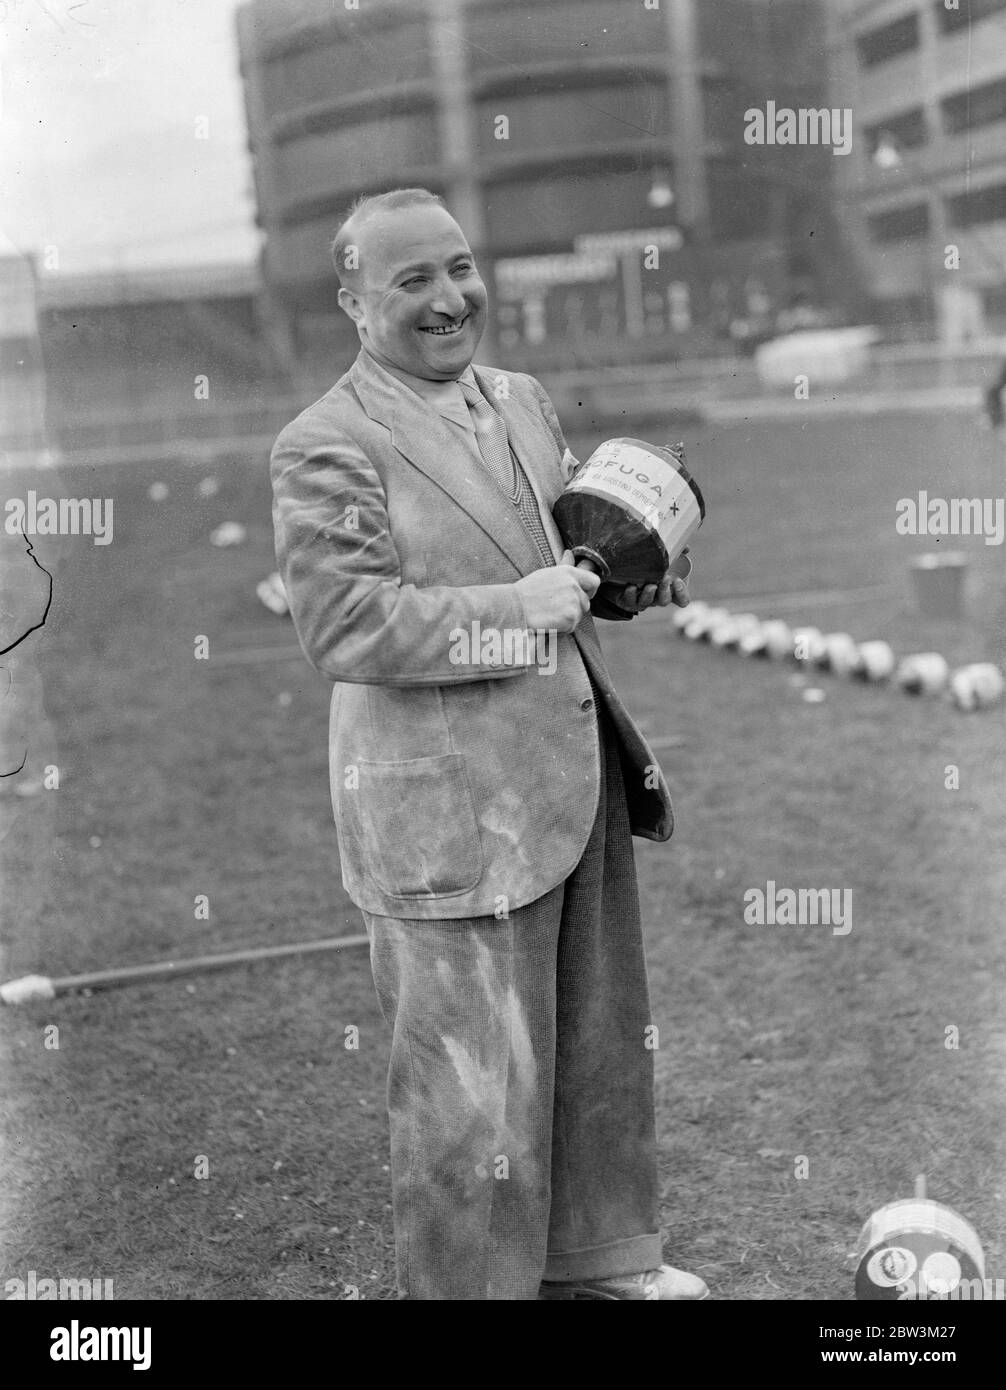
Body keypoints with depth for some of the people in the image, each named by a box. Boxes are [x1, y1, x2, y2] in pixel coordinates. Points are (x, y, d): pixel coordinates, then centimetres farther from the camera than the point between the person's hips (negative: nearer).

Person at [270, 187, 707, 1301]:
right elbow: (345, 626, -22)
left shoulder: (521, 400, 11)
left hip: (578, 783, 8)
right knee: (474, 1097, 3)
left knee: (602, 1051, 22)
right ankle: (473, 1285, 24)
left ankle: (597, 1258, 42)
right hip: (446, 819, -8)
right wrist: (523, 610, -23)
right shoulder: (326, 448, -14)